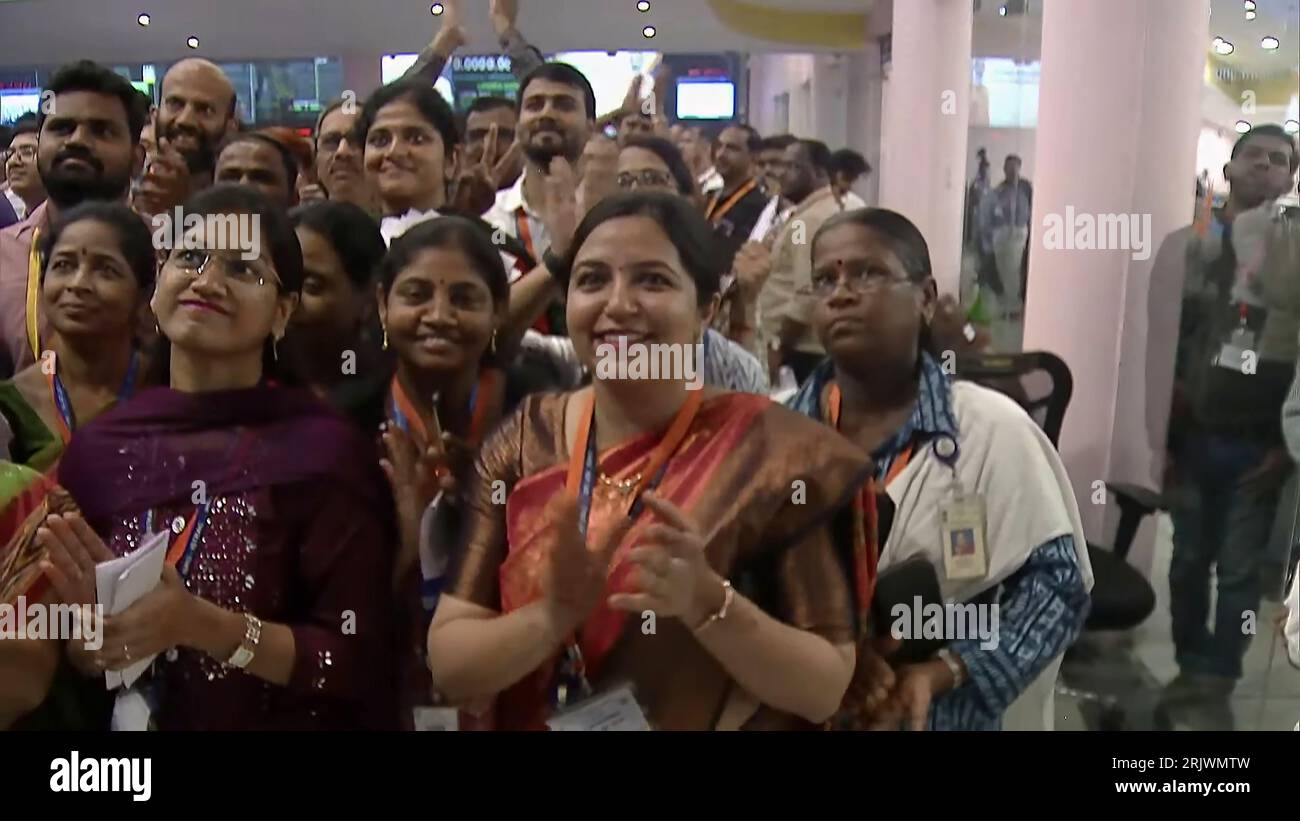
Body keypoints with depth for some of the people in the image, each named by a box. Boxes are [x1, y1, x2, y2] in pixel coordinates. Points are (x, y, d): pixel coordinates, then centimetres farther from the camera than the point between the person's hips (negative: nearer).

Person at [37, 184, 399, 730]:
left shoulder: (325, 448, -17)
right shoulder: (96, 447, -6)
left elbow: (360, 663, -17)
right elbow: (80, 664, 1)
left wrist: (197, 624, -27)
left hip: (284, 721, -3)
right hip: (132, 718, 3)